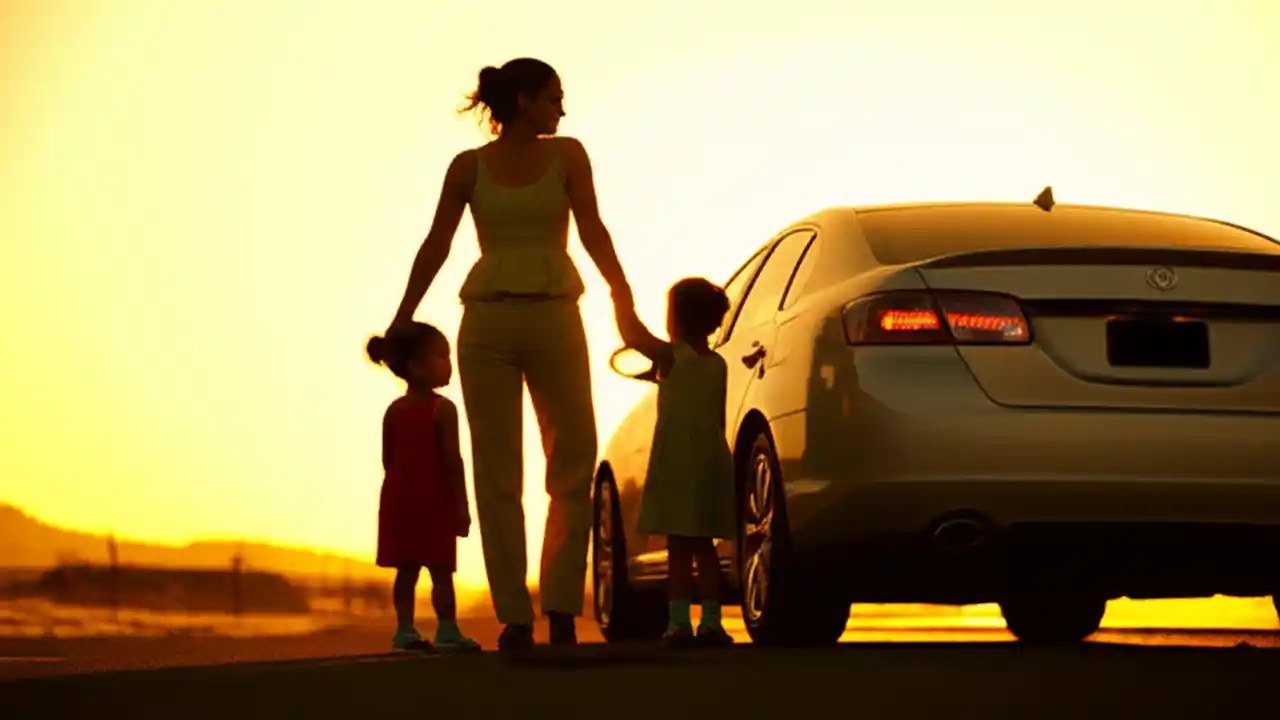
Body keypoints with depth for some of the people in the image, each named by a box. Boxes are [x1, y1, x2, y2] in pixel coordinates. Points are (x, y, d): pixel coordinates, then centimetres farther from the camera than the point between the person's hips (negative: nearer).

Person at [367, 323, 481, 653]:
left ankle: (405, 629, 7)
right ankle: (447, 631, -3)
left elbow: (388, 460, 9)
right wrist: (461, 504, -10)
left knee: (407, 569, 8)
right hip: (434, 499, -5)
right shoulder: (442, 409, -11)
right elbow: (452, 460, -14)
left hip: (400, 498, 5)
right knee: (440, 570, -2)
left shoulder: (394, 411, 7)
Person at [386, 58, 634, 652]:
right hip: (487, 323, -1)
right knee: (496, 476, 1)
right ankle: (514, 615, 0)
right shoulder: (469, 167, 5)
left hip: (555, 319, 1)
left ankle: (561, 606, 1)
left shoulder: (567, 156, 6)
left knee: (574, 465, -1)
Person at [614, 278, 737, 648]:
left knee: (679, 545, -5)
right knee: (703, 545, 9)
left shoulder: (670, 357, -8)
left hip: (677, 461, -5)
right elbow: (719, 419, 12)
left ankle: (679, 621, -9)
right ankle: (710, 621, 6)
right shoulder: (719, 365, 8)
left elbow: (630, 333, -5)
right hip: (712, 461, 5)